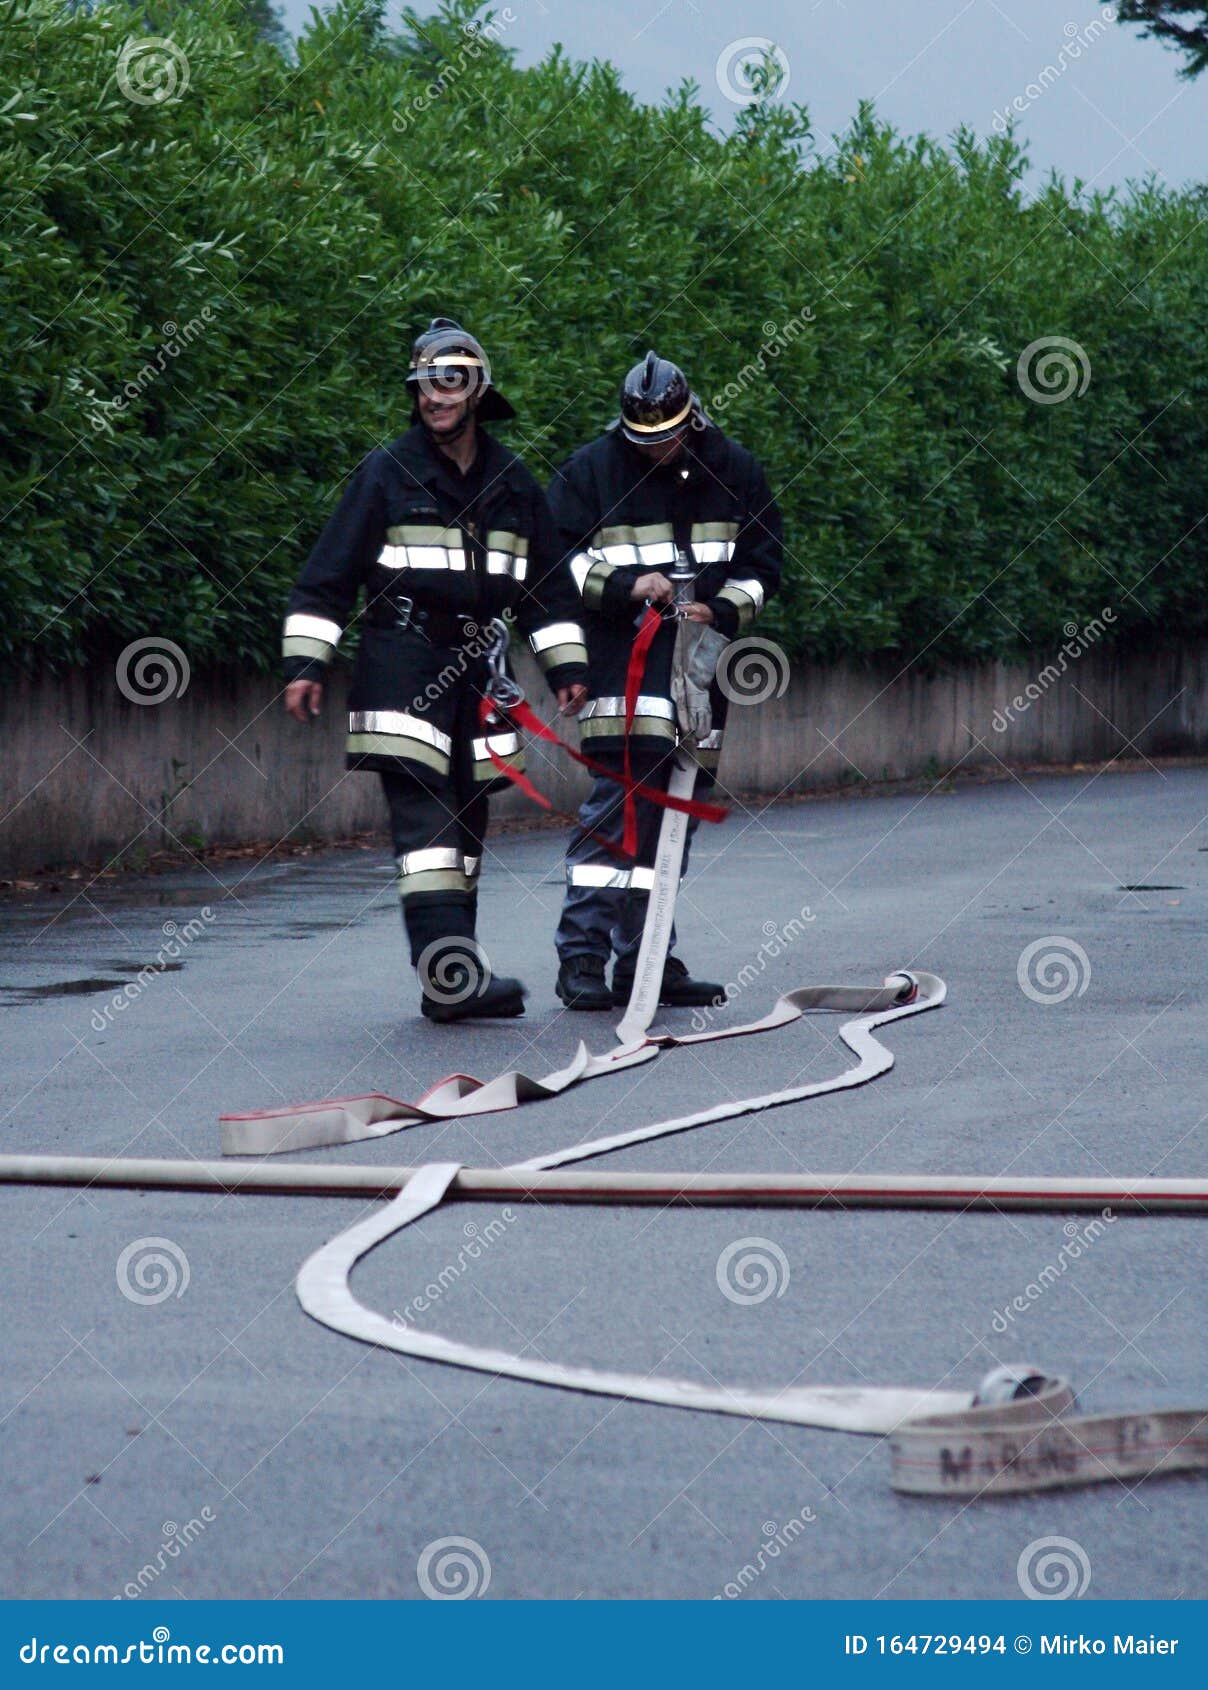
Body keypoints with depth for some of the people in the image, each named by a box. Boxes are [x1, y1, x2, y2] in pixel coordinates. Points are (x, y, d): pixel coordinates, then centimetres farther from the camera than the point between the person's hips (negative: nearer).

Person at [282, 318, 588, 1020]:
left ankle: (457, 978, 11)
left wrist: (568, 666, 14)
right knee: (424, 817, -15)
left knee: (467, 820, 6)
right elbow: (327, 577, 0)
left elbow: (548, 583, 20)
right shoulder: (386, 474, 0)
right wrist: (304, 663, -7)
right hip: (402, 664, -5)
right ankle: (448, 972, -23)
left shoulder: (513, 482, 12)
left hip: (477, 665, 5)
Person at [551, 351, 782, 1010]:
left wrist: (723, 613, -5)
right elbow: (558, 558, 0)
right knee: (620, 799, -16)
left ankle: (645, 961, 13)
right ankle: (582, 957, -16)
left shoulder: (733, 471, 9)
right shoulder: (589, 471, 0)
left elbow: (762, 560, 13)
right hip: (621, 659, -5)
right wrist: (625, 586, -14)